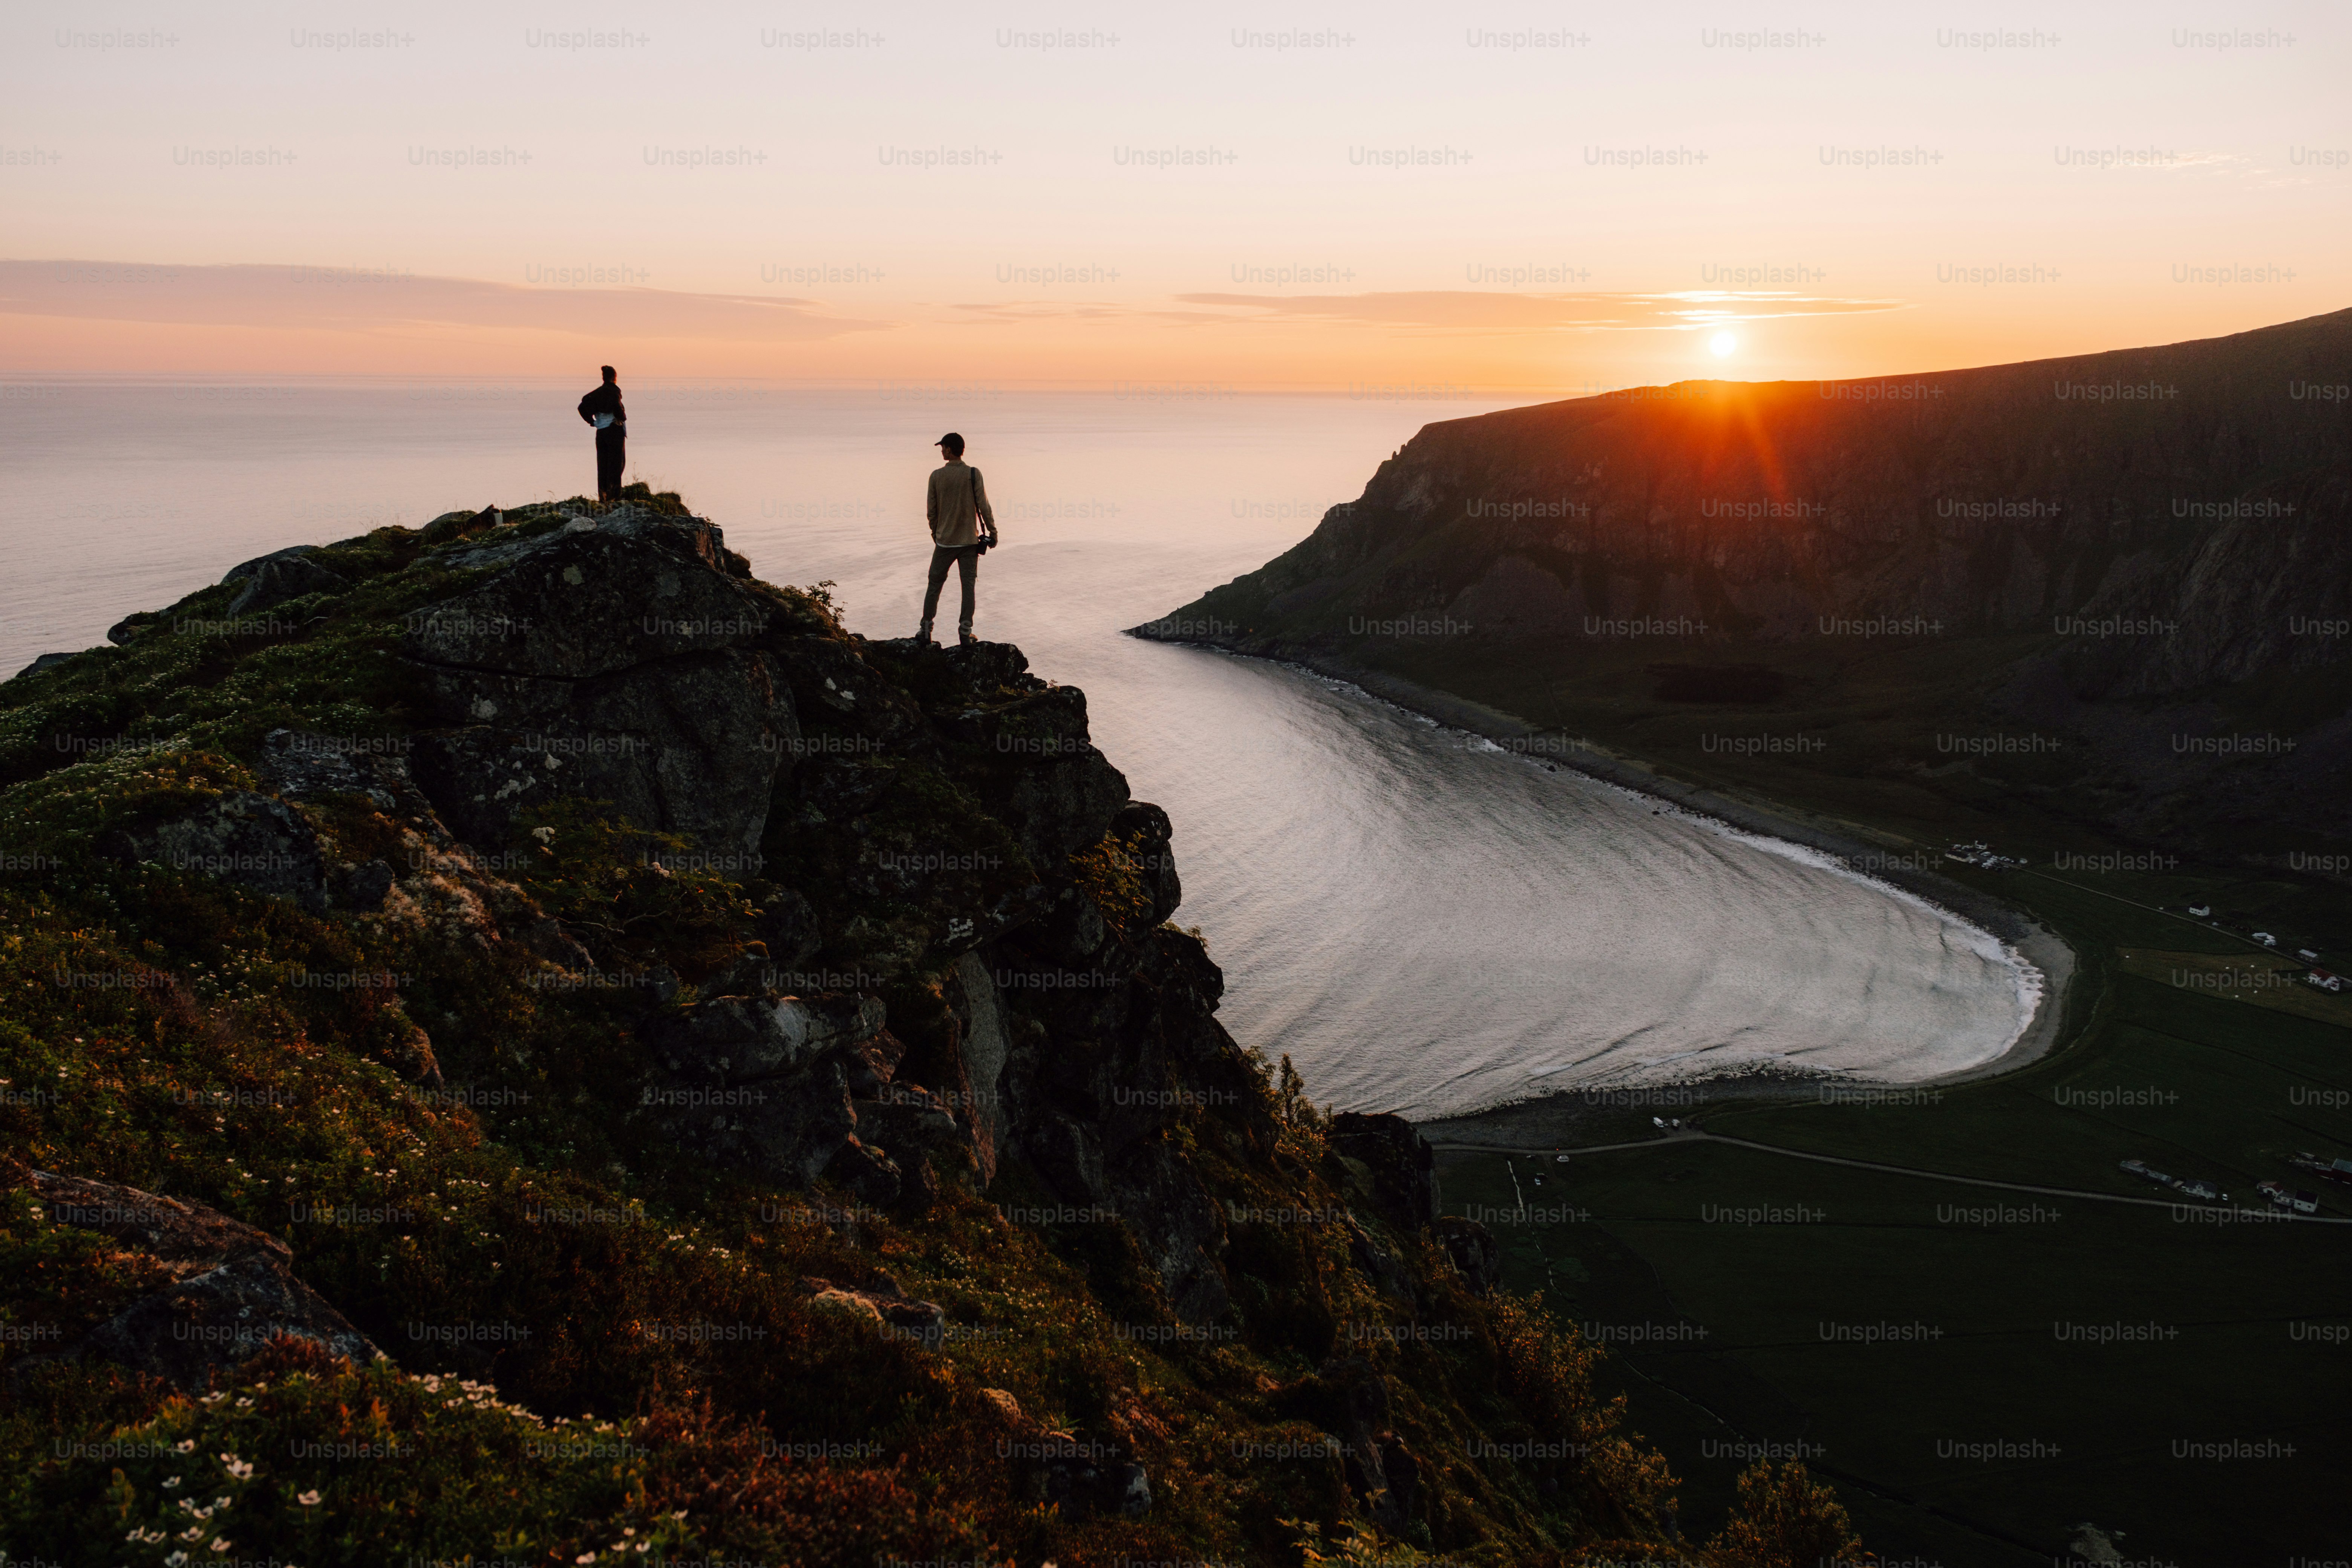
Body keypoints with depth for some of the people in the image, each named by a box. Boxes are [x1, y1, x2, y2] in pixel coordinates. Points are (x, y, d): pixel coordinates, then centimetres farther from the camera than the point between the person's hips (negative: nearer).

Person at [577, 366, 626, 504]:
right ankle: (613, 495, -5)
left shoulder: (597, 393, 9)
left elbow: (583, 407, 5)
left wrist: (592, 421, 11)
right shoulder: (614, 392, -9)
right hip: (615, 430, -6)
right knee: (617, 463, 0)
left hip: (601, 431, 6)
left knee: (602, 464, 9)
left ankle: (602, 496, 6)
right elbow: (618, 408, -24)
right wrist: (623, 418, -5)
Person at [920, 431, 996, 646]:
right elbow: (984, 507, -9)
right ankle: (965, 633, 1)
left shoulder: (936, 476, -4)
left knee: (935, 584, 11)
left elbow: (931, 511, 1)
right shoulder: (973, 474, -8)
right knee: (968, 586, 4)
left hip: (944, 541, 1)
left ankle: (926, 630, 13)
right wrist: (992, 533, 2)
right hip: (969, 540, -1)